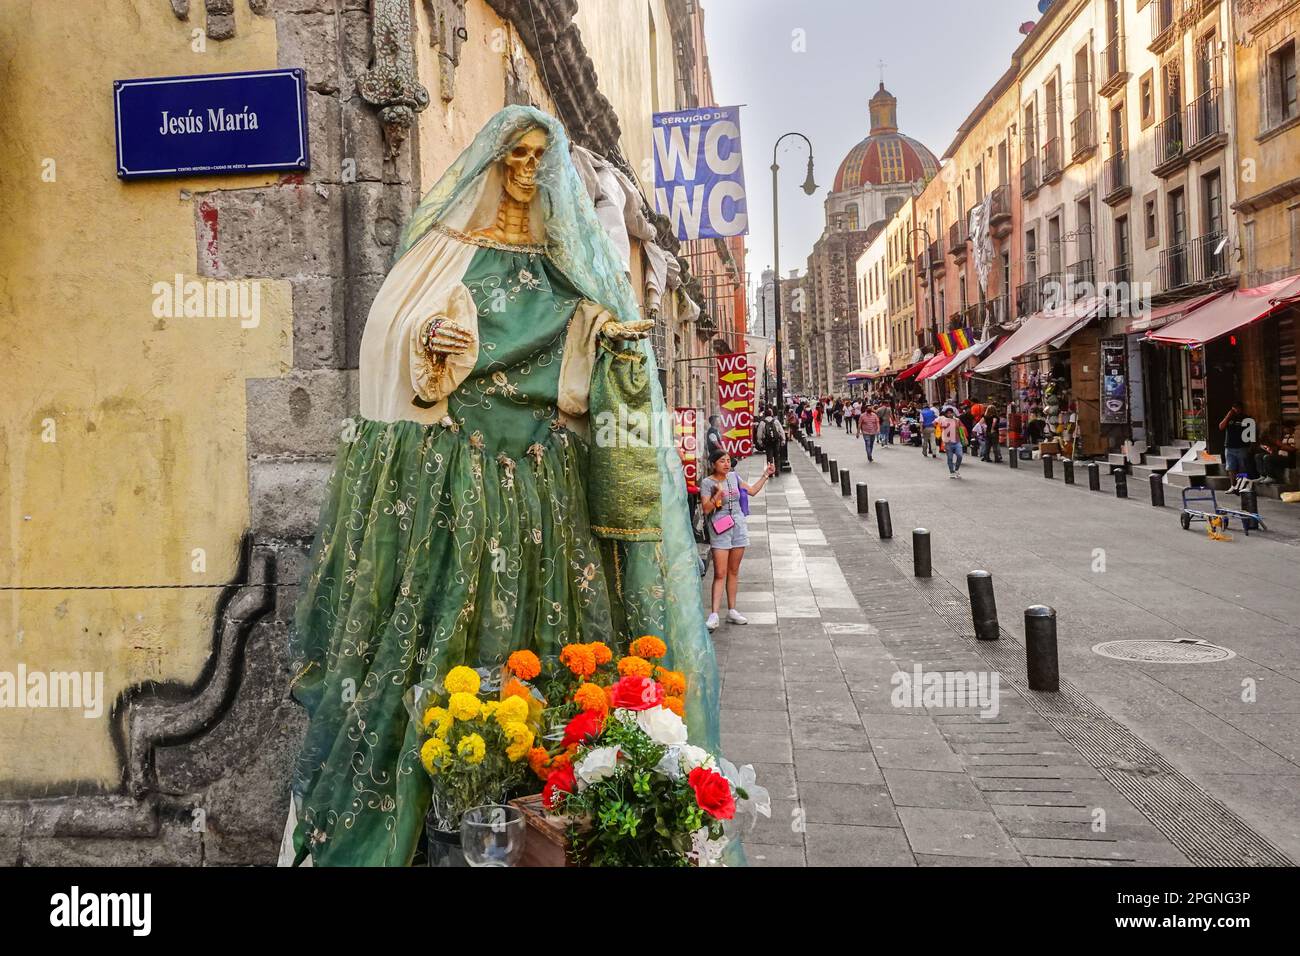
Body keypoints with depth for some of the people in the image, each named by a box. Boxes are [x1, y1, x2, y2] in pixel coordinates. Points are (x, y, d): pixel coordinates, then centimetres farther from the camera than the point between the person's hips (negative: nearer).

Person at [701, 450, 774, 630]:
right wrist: (718, 495, -26)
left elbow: (752, 491, 19)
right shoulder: (707, 483, -7)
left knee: (734, 571, 10)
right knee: (720, 574, -9)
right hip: (719, 531, -5)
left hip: (738, 527, 5)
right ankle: (714, 615, -8)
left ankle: (732, 610, 18)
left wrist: (765, 476, 15)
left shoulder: (734, 477, 8)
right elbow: (706, 509, -13)